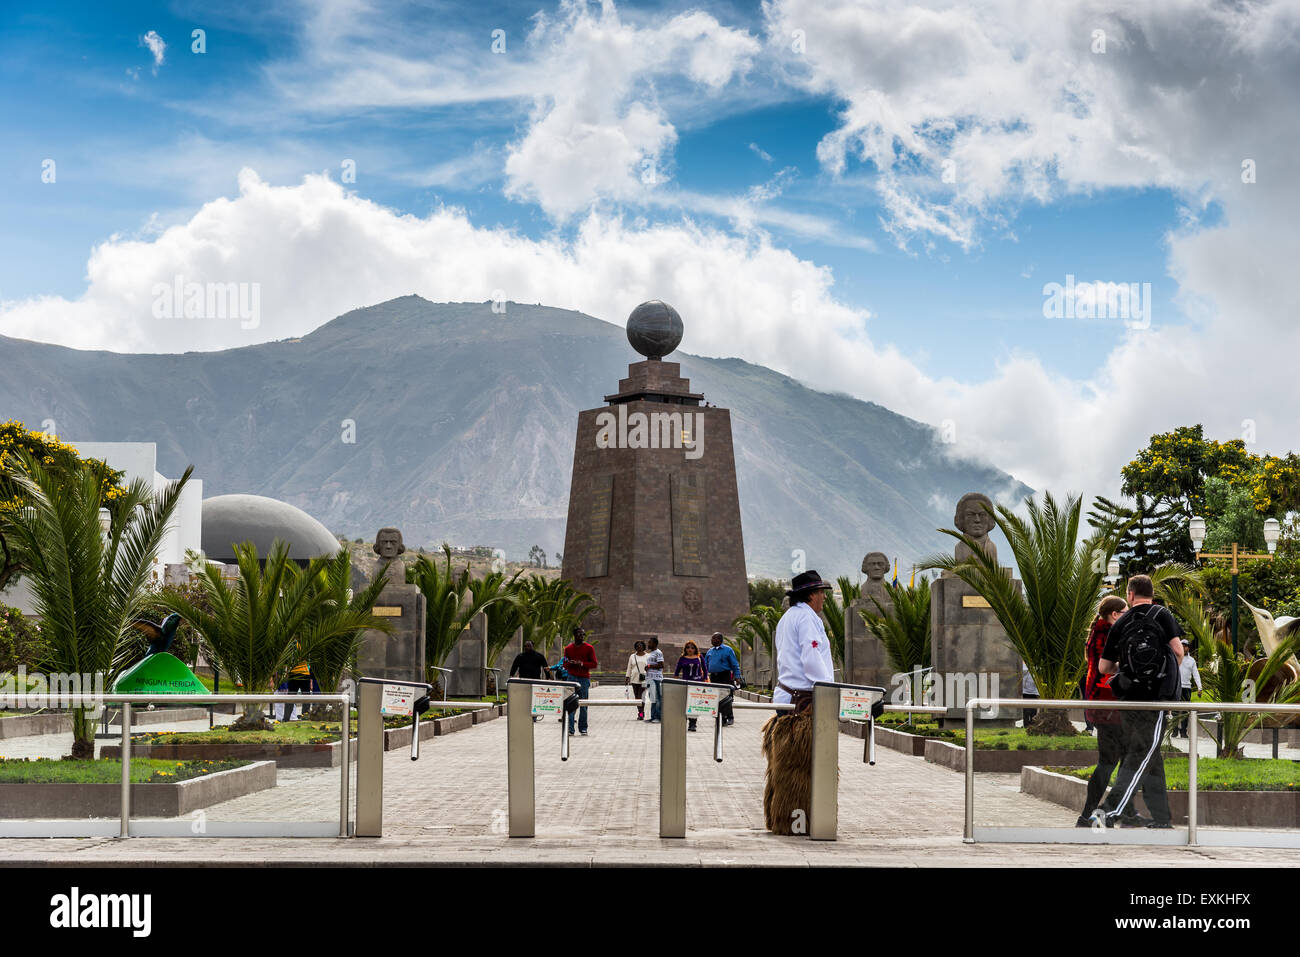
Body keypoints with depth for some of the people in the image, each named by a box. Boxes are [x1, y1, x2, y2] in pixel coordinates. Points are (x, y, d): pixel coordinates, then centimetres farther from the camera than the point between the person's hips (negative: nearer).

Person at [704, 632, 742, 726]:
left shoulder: (728, 650, 0)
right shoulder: (709, 652, 16)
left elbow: (735, 664, -1)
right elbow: (706, 665, 19)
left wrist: (737, 677, -9)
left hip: (725, 676, -5)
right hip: (714, 677, 5)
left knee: (726, 698, -11)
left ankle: (730, 717, -2)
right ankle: (722, 718, 9)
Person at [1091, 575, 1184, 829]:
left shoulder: (1120, 624, 10)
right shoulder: (1162, 614, 1)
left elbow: (1103, 667, 12)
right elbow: (1178, 651, -8)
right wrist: (1170, 677, 10)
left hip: (1128, 699, 4)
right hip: (1155, 697, -4)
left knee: (1151, 759, 13)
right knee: (1141, 757, -7)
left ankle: (1161, 818, 13)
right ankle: (1109, 811, -20)